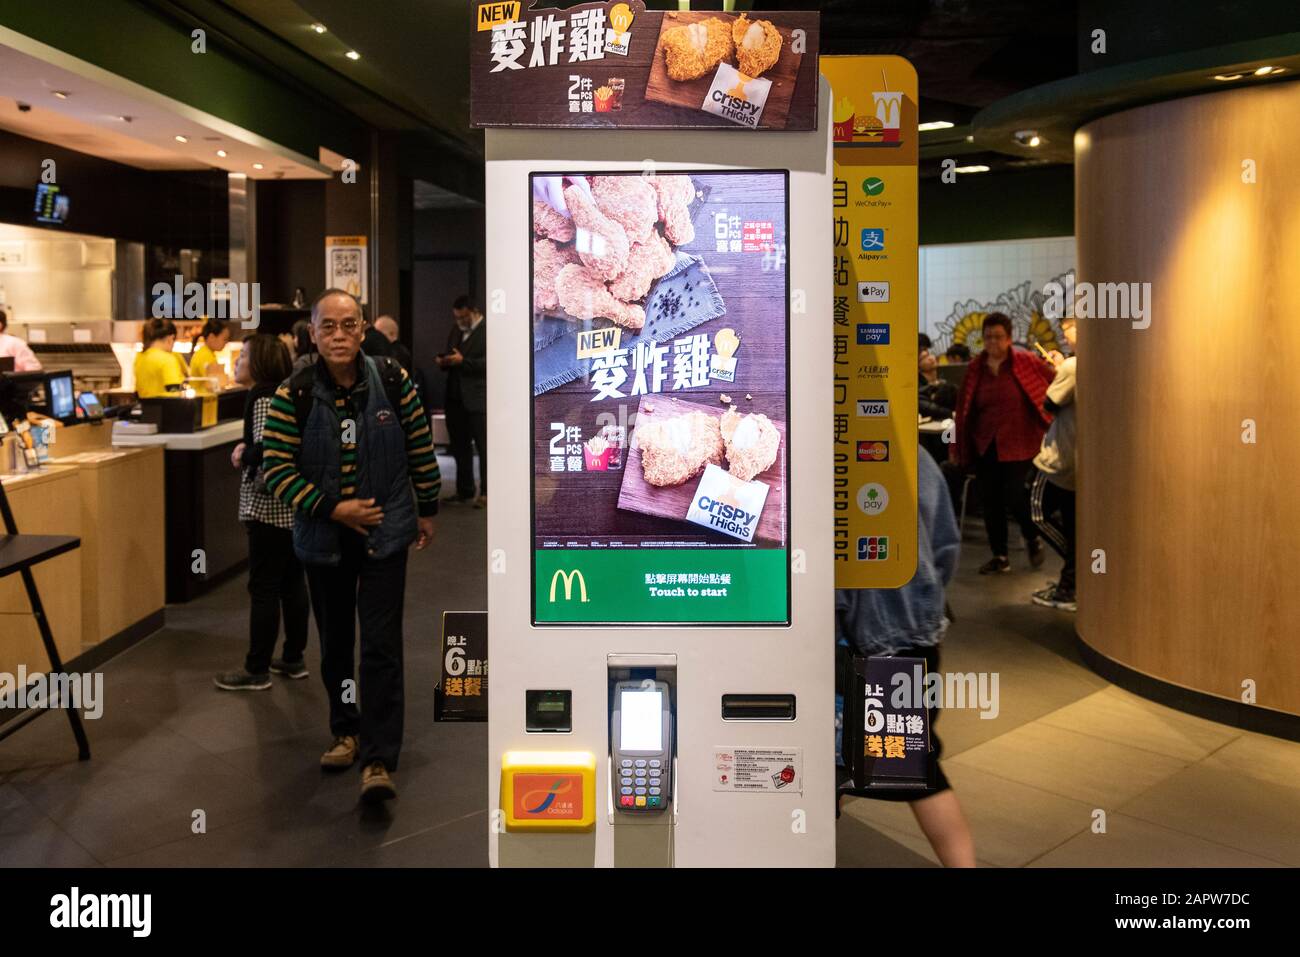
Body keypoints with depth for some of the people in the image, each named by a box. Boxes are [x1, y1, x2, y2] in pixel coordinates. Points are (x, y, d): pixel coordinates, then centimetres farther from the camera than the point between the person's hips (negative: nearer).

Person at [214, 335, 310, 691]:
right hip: (294, 502, 9)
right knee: (292, 582, 14)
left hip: (270, 506, -9)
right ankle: (293, 659, 22)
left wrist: (243, 457, -10)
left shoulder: (262, 396, -15)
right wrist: (250, 450, 9)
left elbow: (266, 446, -29)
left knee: (263, 588, -2)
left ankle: (257, 670, 5)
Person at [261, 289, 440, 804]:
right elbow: (276, 469, -9)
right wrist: (333, 509, -16)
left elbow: (421, 449, 3)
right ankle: (346, 731, 37)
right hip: (324, 539, 1)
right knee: (335, 643, 16)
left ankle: (378, 760, 0)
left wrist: (427, 510, 9)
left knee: (381, 647, -6)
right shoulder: (292, 394, -9)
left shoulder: (393, 381, -7)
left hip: (385, 534, -1)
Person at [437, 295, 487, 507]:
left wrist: (462, 361, -21)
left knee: (483, 446, -3)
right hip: (455, 398, 8)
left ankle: (486, 492, 1)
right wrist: (443, 362, 1)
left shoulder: (487, 331, -8)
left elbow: (488, 363, -18)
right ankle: (464, 490, 20)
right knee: (460, 447, 12)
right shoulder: (455, 332, 18)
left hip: (478, 400, -8)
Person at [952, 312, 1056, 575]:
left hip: (1018, 443, -3)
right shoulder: (975, 368, 3)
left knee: (1015, 496, -8)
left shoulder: (1026, 362, -5)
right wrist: (959, 446, 6)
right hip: (985, 445, 4)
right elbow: (964, 409, 6)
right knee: (990, 501, 5)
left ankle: (1033, 538, 22)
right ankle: (999, 556, 18)